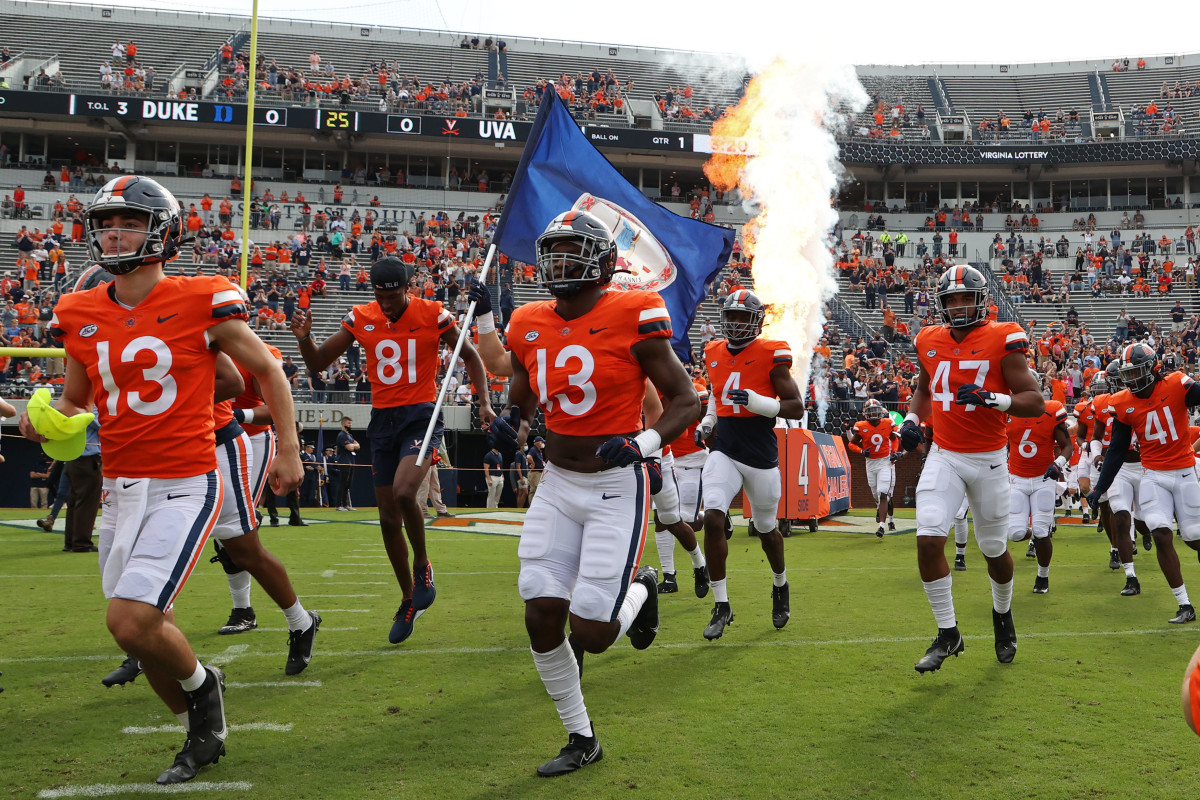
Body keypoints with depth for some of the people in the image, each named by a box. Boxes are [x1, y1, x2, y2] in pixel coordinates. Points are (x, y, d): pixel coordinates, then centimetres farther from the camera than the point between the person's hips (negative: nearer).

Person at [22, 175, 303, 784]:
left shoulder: (201, 304, -8)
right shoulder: (80, 315, 6)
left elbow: (266, 370, 4)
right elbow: (74, 401, 18)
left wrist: (288, 448, 3)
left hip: (184, 487, -6)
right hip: (120, 489, 6)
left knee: (130, 623, -17)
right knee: (144, 625, 13)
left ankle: (200, 684, 15)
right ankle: (203, 735, 35)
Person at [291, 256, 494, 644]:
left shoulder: (432, 314, -7)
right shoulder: (360, 318, 2)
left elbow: (470, 355, 6)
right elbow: (318, 362, 7)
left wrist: (484, 401, -6)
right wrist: (304, 338, -14)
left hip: (421, 416, -4)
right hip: (382, 420, 4)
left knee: (403, 492, -28)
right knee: (388, 518, 7)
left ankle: (422, 565, 0)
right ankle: (409, 599, 24)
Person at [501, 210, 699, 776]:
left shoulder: (630, 318, -13)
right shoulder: (531, 327, 3)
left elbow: (687, 402, -8)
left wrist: (642, 444, -24)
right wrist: (513, 426, -1)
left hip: (617, 489, -5)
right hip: (558, 486, 5)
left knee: (591, 633, -9)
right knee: (542, 615, -3)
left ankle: (640, 590, 28)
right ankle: (581, 739, 18)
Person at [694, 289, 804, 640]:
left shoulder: (771, 355, -8)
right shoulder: (715, 354, 7)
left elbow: (797, 407, -10)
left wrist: (756, 402, -24)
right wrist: (708, 421, 12)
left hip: (761, 456, -3)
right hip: (724, 452, 3)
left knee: (765, 529, 13)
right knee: (713, 519, -17)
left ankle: (780, 585, 44)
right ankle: (721, 606, -8)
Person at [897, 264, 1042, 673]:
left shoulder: (1002, 340, -9)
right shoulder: (930, 342, 5)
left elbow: (1035, 402, -12)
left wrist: (990, 398, -27)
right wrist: (912, 418, 4)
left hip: (988, 459, -3)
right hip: (943, 456, 3)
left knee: (994, 548, 10)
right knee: (928, 540, -13)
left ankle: (1003, 615, 41)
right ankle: (947, 634, 1)